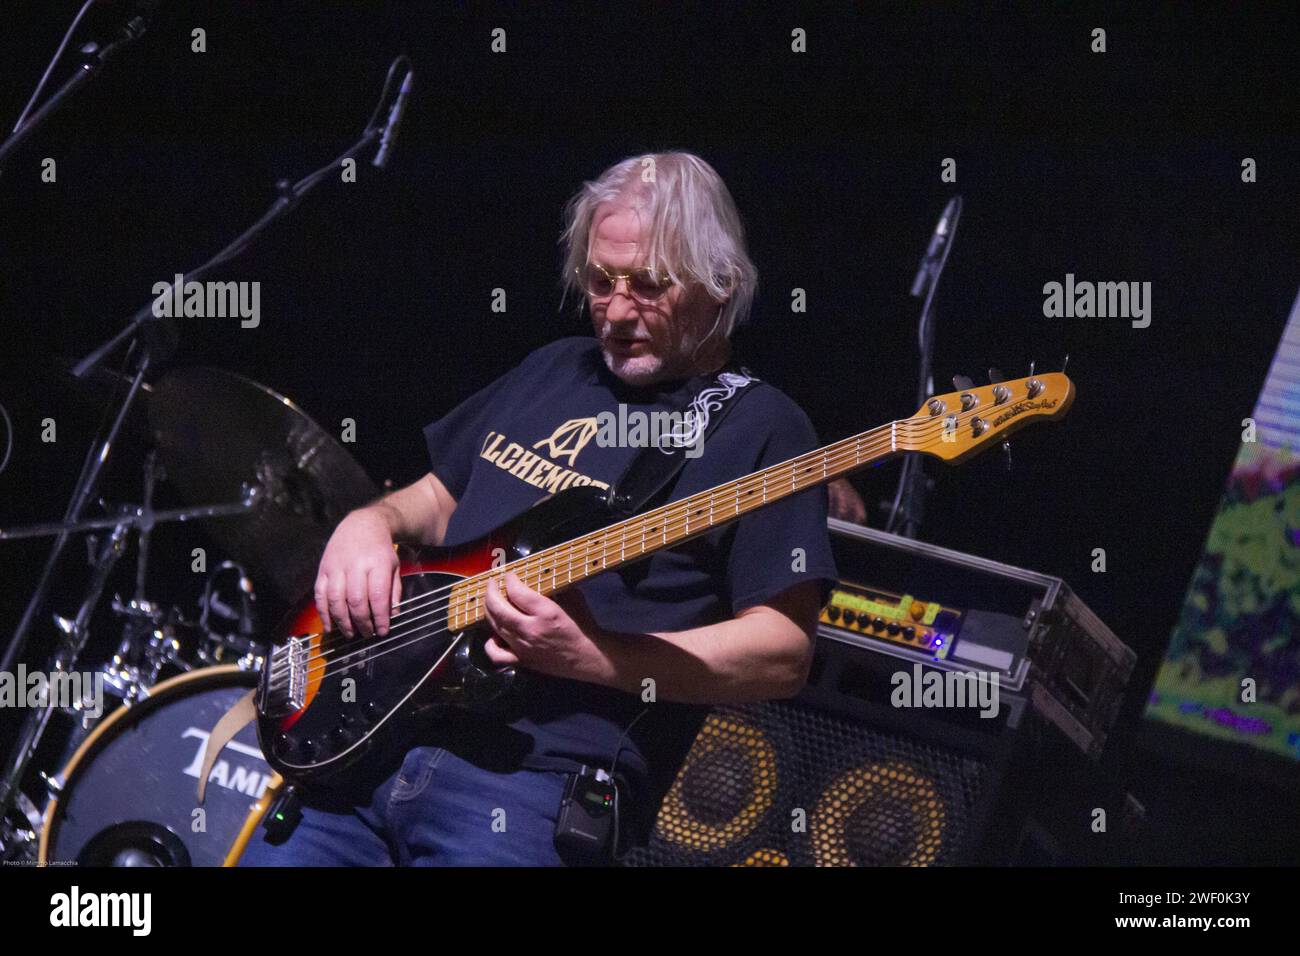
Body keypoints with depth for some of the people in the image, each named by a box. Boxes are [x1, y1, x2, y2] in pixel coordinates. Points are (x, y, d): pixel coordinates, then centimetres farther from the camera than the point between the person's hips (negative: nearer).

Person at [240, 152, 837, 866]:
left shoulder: (758, 430, -1)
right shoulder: (556, 369, 21)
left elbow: (785, 654, -8)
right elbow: (438, 498, 32)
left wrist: (590, 656, -18)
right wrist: (372, 523, 8)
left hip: (543, 776, -6)